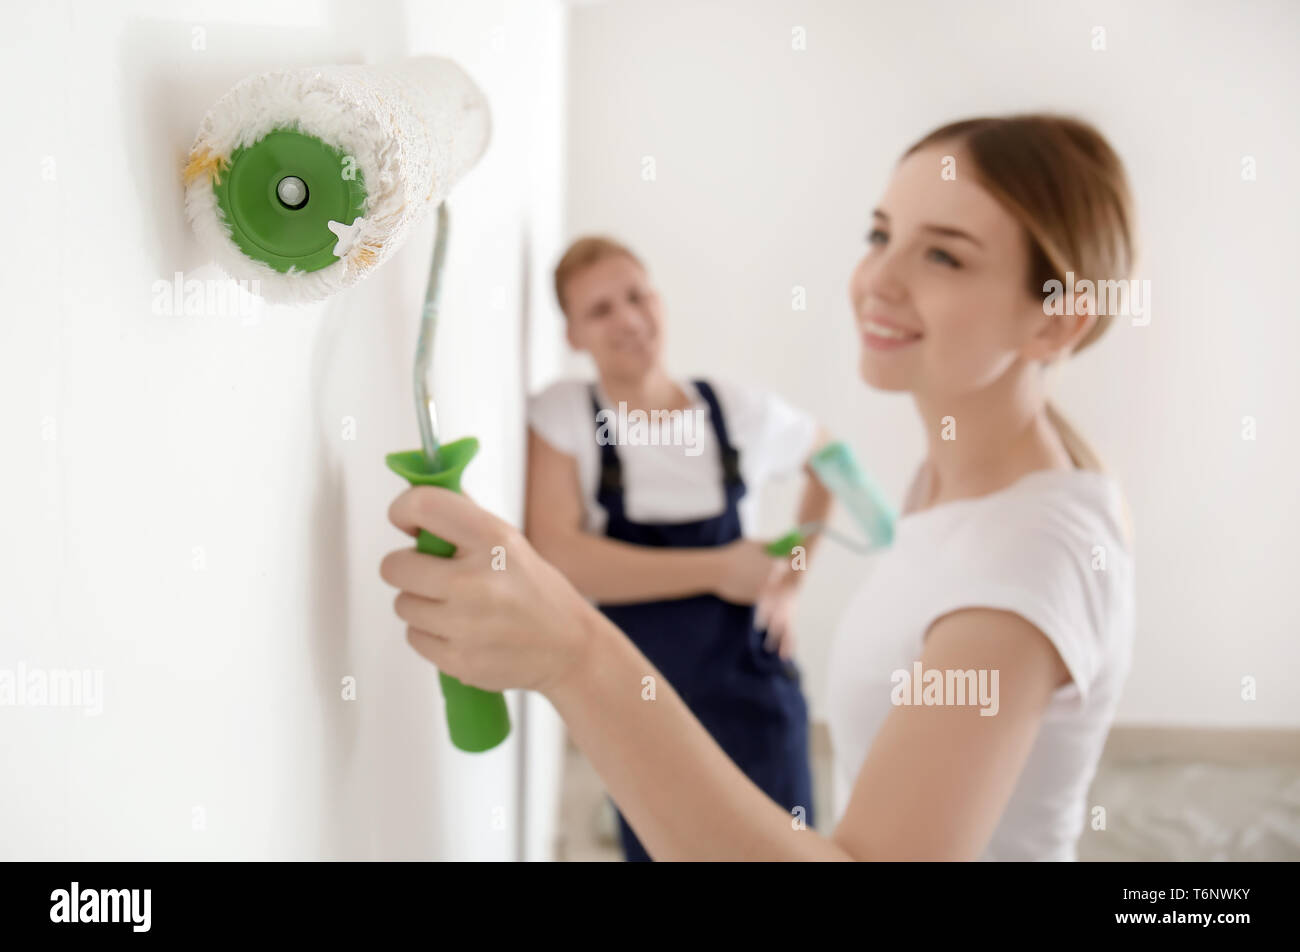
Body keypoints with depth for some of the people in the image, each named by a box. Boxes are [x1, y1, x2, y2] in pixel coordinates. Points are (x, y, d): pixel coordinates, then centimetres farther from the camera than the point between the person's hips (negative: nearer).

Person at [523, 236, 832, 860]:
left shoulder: (742, 411, -2)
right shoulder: (560, 414, -7)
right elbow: (556, 556, -20)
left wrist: (790, 584, 8)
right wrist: (716, 570, -19)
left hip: (754, 700, 1)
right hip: (640, 712, -1)